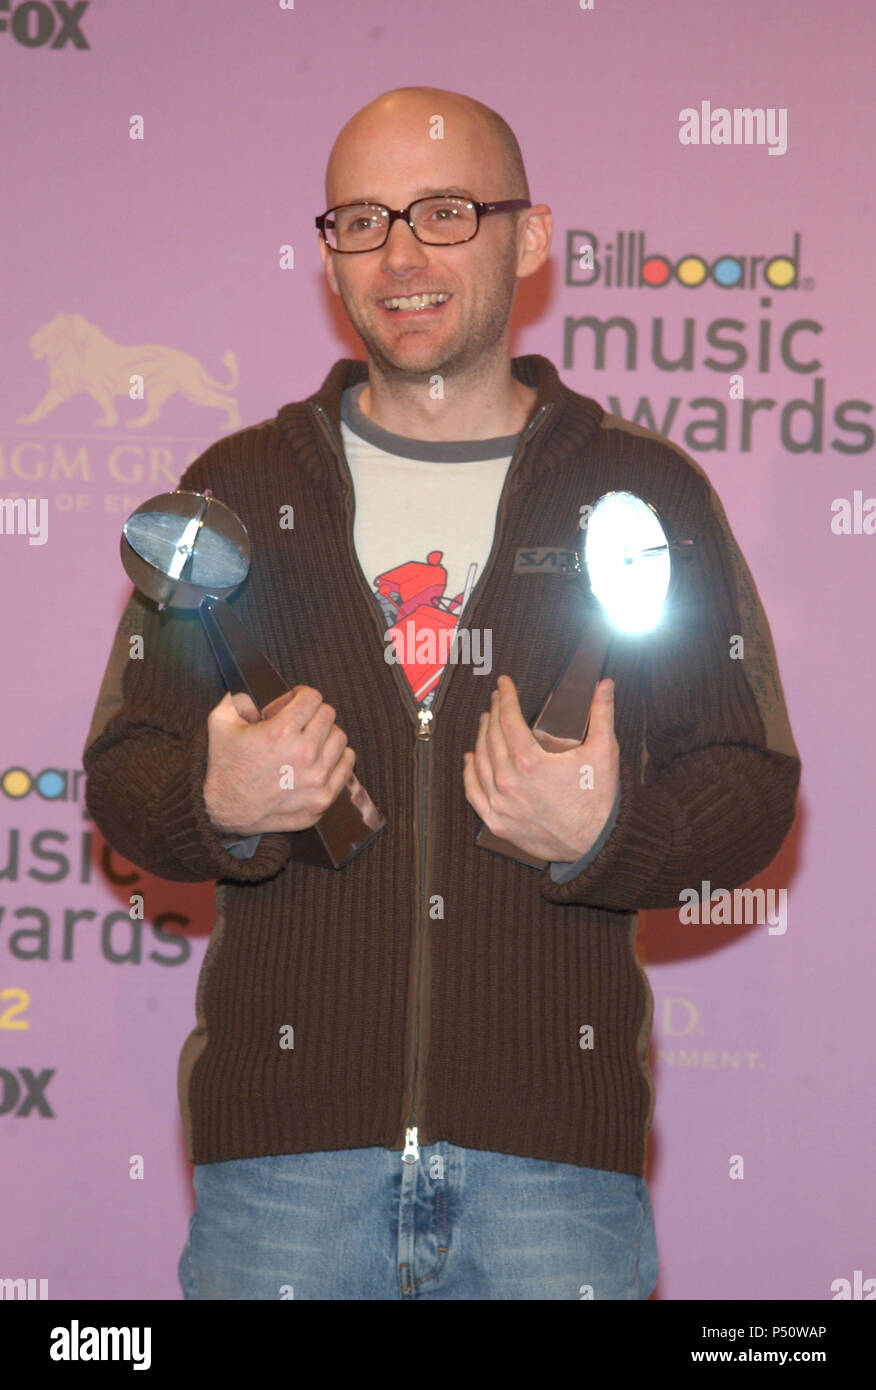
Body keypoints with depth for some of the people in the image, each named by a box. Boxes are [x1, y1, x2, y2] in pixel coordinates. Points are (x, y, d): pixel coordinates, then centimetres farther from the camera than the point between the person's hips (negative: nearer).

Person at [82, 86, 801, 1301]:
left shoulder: (648, 496, 8)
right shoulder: (238, 491, 12)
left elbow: (753, 789, 6)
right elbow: (122, 773, 11)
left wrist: (606, 834, -15)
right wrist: (221, 809, -12)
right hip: (285, 1133, 1)